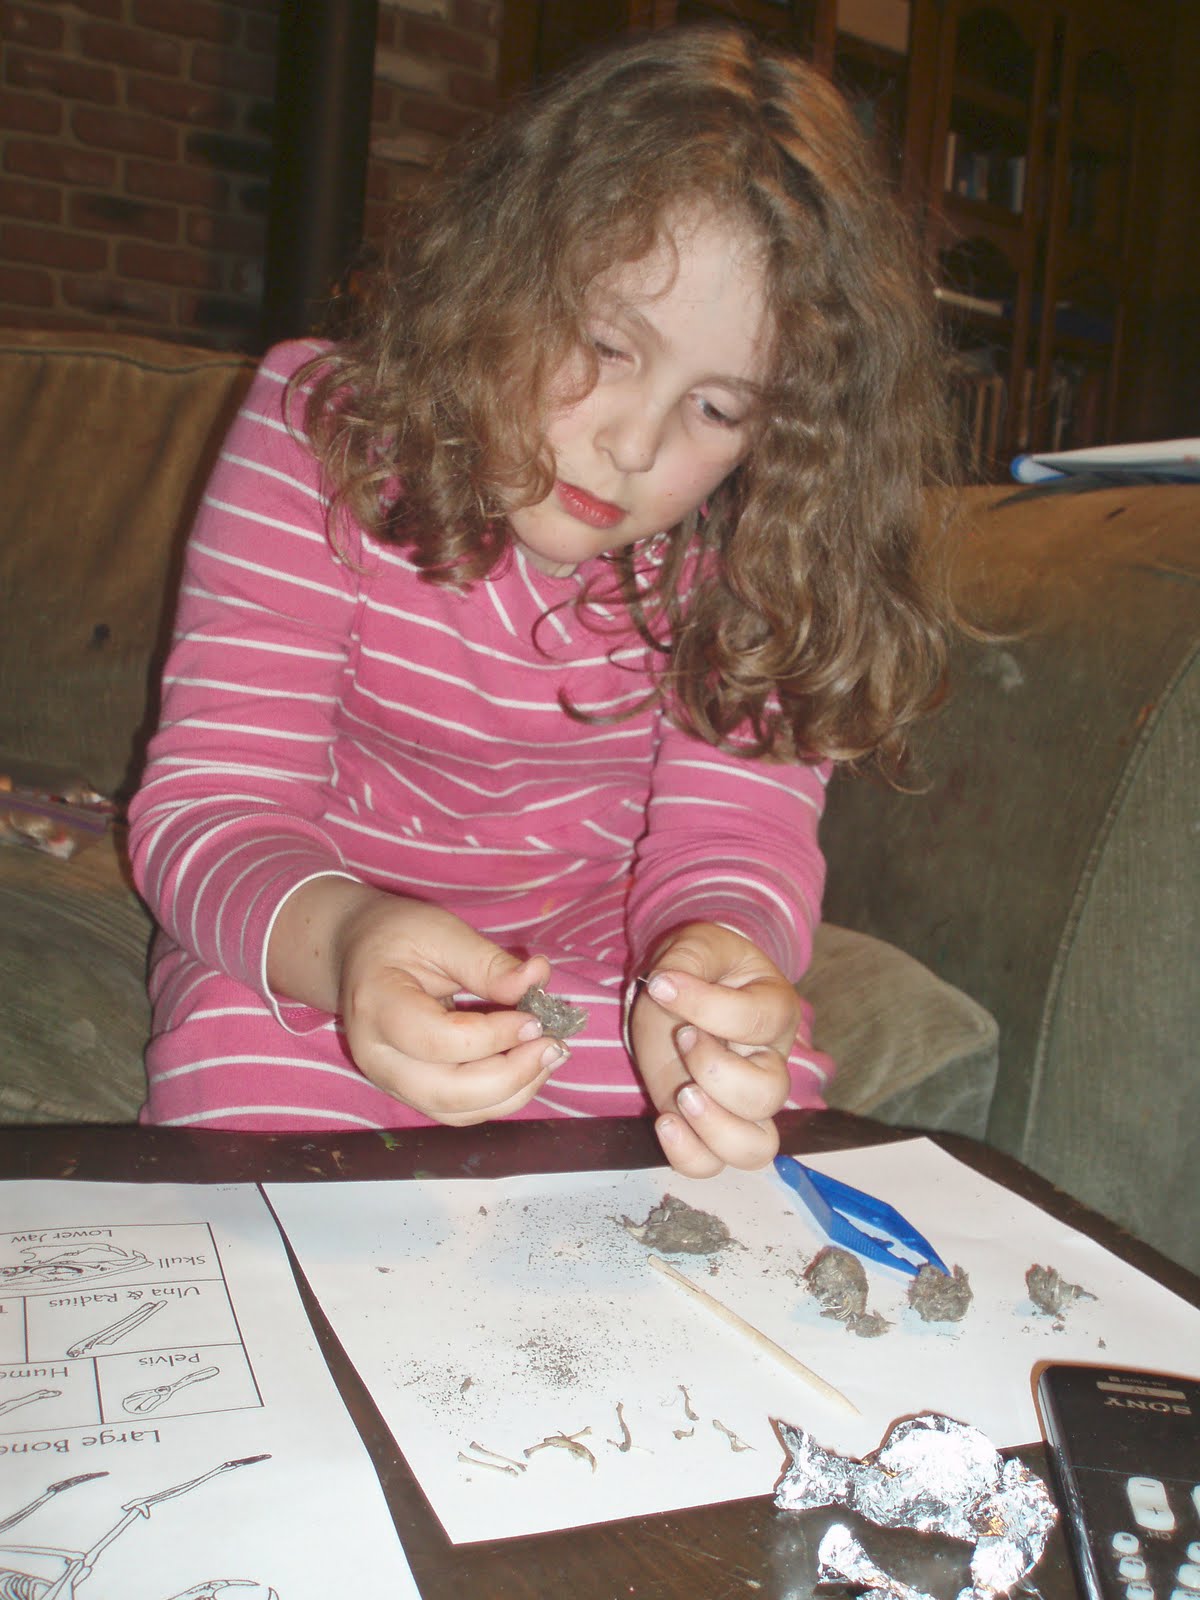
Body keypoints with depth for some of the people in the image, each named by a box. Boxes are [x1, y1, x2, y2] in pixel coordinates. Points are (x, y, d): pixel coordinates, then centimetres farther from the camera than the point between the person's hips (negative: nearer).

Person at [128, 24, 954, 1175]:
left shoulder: (754, 562, -12)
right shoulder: (320, 435, -18)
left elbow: (734, 828, -19)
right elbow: (210, 797, -21)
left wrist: (715, 954, -46)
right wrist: (338, 939, -45)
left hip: (604, 934, 2)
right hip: (314, 924, -1)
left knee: (757, 1079, -26)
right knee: (248, 1050, -31)